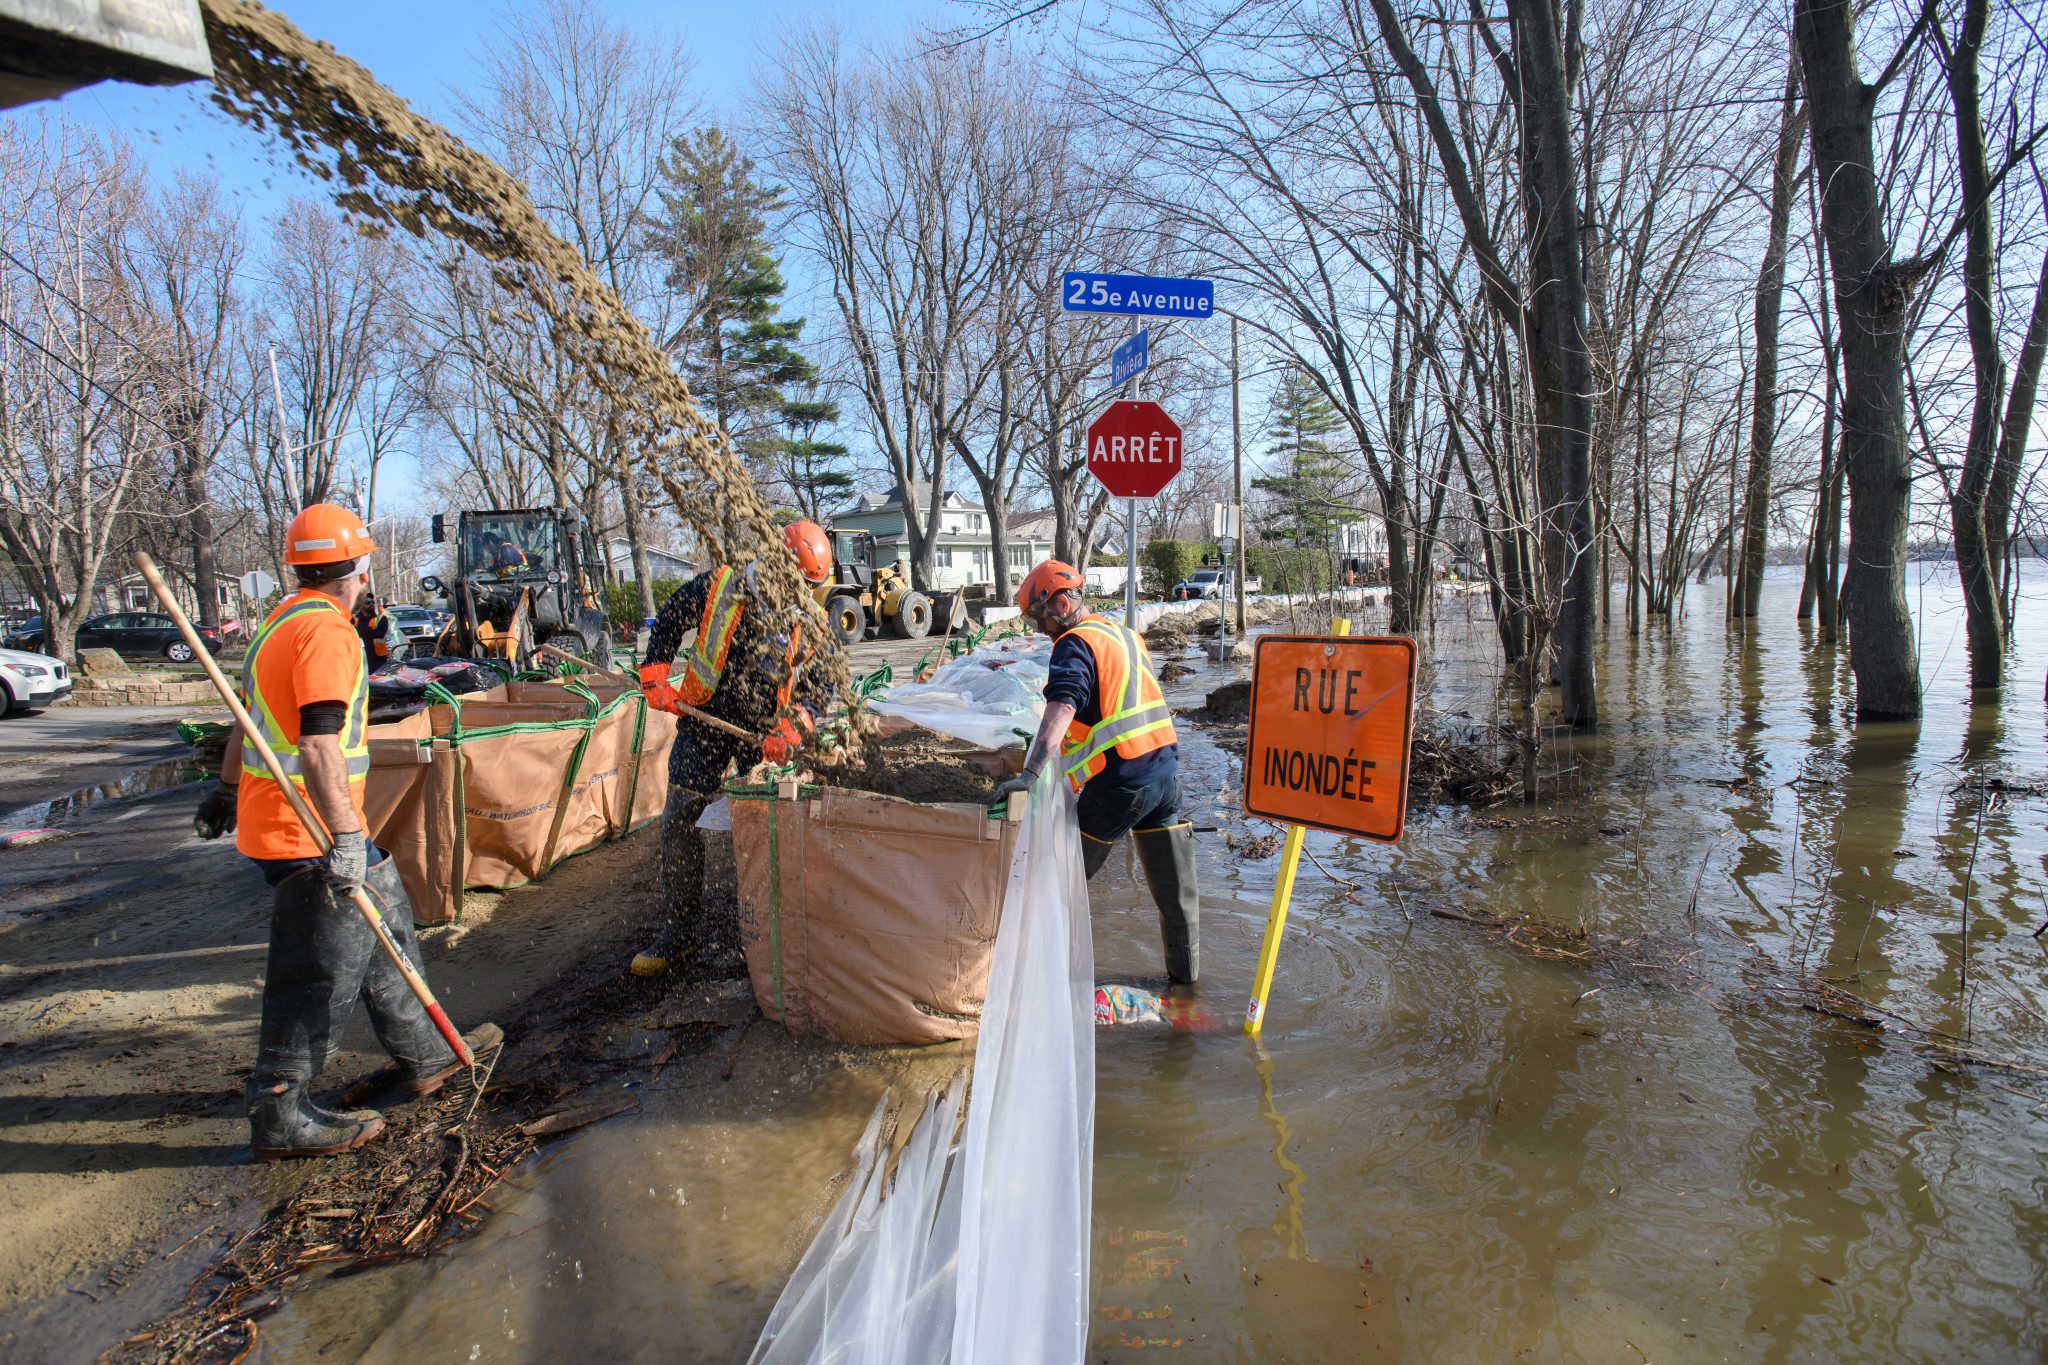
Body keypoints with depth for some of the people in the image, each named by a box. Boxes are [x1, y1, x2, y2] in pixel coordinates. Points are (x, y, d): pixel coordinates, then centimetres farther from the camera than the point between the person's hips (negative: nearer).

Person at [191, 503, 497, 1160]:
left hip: (272, 814, 10)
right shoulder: (326, 629, -19)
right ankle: (280, 1117, 13)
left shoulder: (280, 622, 14)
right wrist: (346, 839, -28)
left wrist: (228, 789, 34)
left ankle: (424, 1054, 29)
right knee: (320, 972, -1)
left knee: (385, 922, 17)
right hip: (309, 834, -10)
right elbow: (318, 744, -28)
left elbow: (253, 716, 24)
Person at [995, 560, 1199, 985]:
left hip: (1119, 782, -8)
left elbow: (1061, 709, -27)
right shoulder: (1126, 635, 16)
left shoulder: (1075, 644, -10)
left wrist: (1031, 772, -36)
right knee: (1174, 882, 15)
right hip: (1166, 769, 8)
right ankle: (1186, 968, 26)